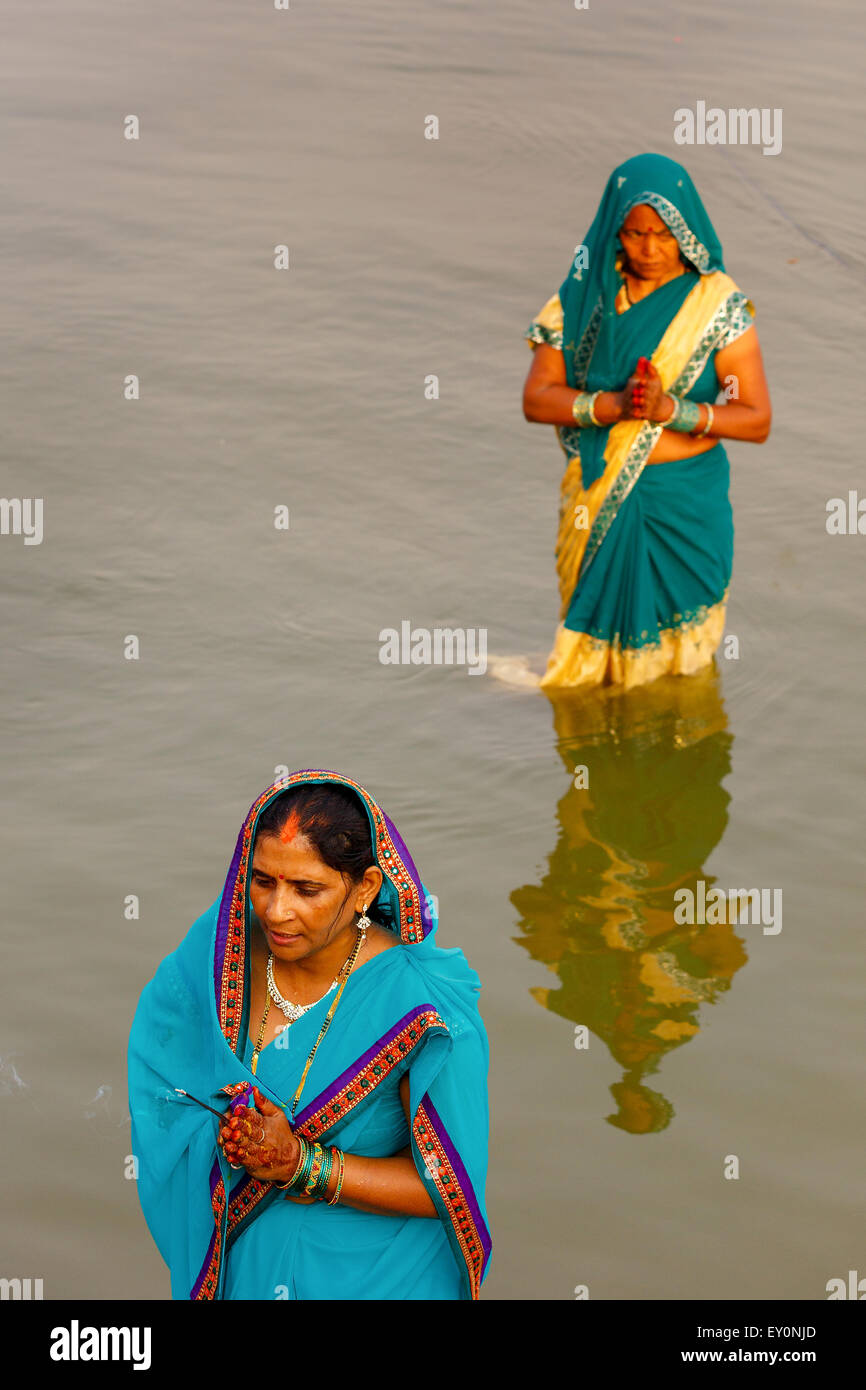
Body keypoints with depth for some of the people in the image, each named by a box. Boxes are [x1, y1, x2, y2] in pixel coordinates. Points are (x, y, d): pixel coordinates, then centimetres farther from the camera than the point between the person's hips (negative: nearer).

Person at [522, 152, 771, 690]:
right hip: (598, 503, 2)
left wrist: (670, 408, -24)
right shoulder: (583, 293, -2)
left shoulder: (719, 306, -8)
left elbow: (757, 421, -10)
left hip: (685, 507, -2)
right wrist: (613, 405, -22)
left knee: (678, 662, 8)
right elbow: (537, 398, -4)